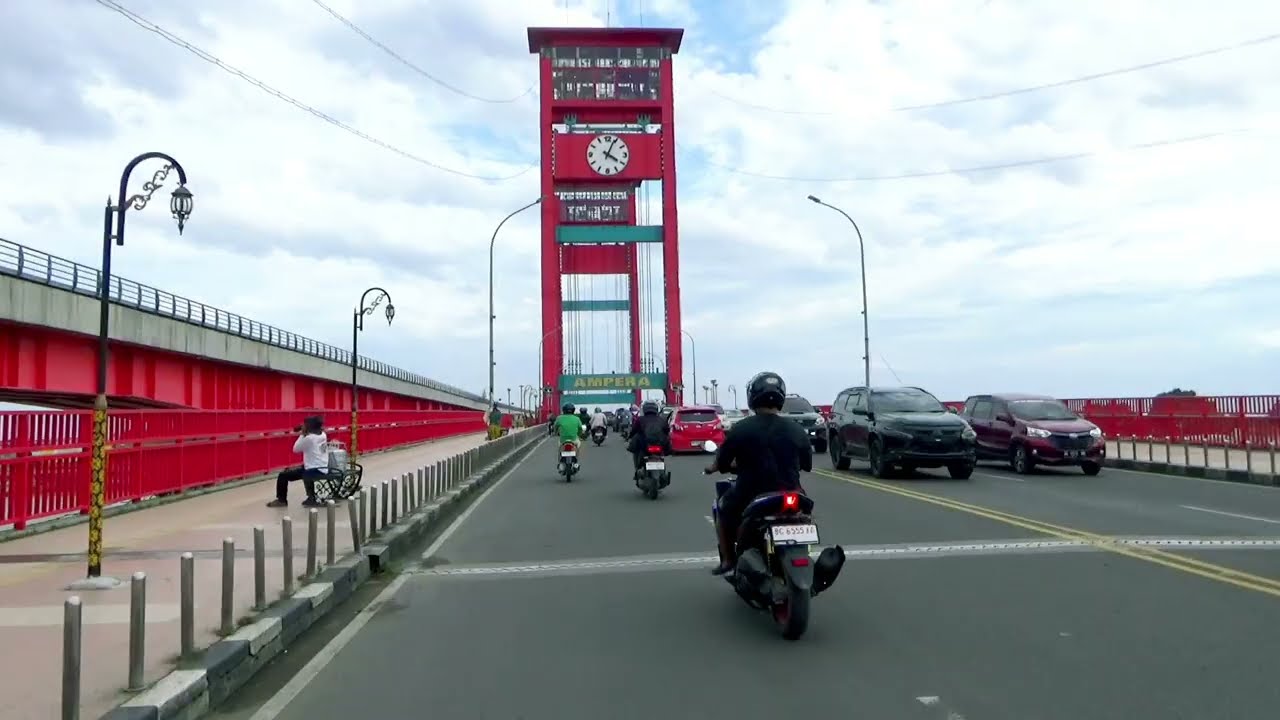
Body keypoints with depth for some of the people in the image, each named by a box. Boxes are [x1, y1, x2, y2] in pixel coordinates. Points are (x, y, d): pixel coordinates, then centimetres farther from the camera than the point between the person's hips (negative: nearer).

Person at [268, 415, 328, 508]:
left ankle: (281, 500, 19)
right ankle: (312, 498, 44)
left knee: (283, 475, 0)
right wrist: (305, 434, 11)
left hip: (315, 471, -8)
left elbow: (295, 449, -4)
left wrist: (302, 434, 0)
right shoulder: (323, 435, 6)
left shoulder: (309, 438, -17)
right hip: (323, 470, 8)